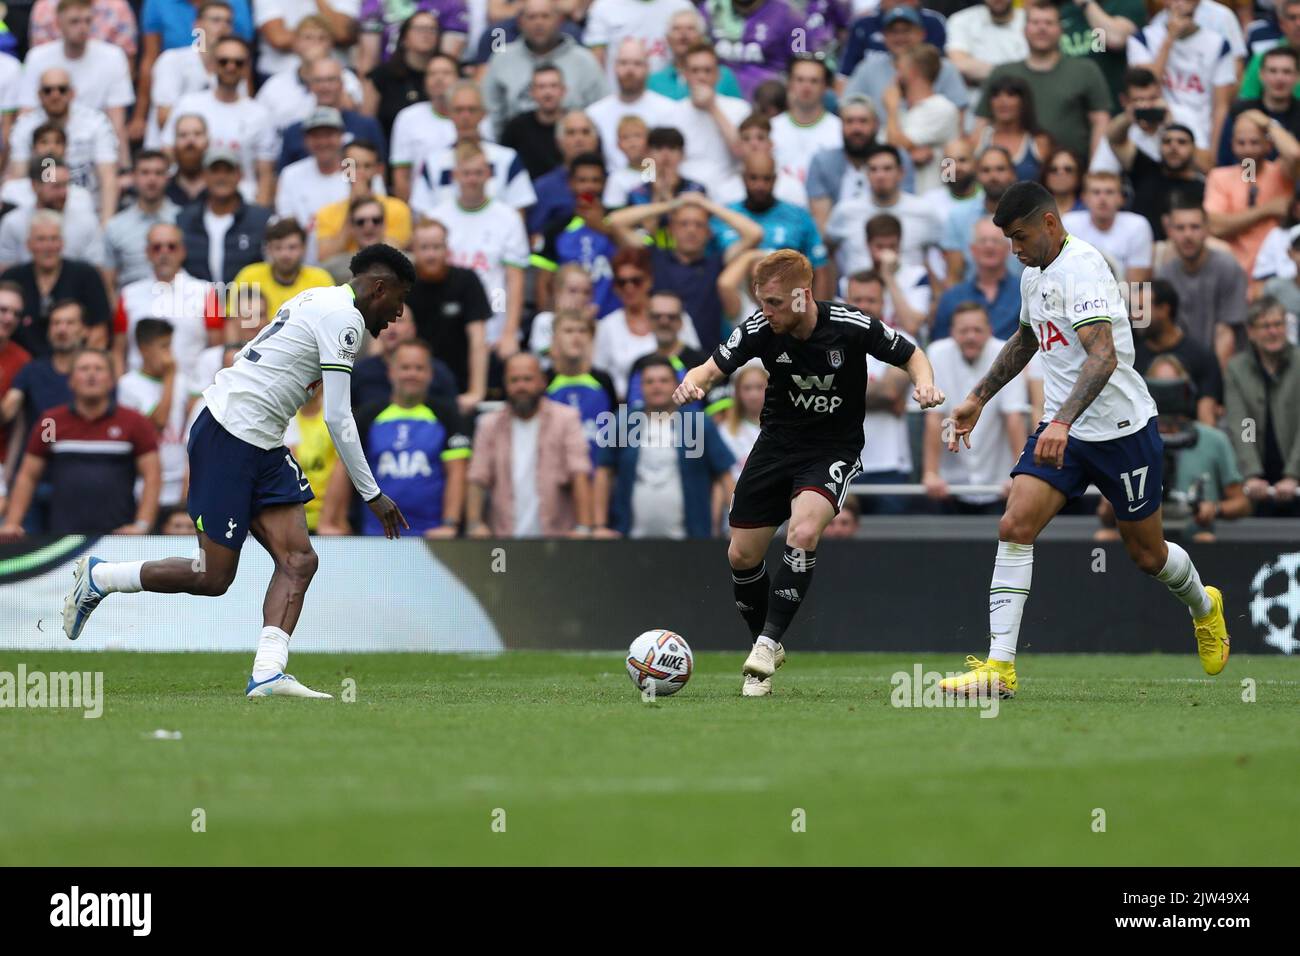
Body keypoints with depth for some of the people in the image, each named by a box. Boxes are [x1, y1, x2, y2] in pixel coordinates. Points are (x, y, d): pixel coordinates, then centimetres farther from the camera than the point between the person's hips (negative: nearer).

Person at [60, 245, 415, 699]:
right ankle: (98, 577, 12)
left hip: (261, 446, 10)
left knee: (299, 561, -3)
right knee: (213, 577, -4)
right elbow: (338, 418, -15)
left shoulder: (316, 300, 17)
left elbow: (246, 357, 22)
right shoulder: (343, 318, -12)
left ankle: (267, 675, -12)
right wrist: (372, 495, -11)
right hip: (231, 438, -10)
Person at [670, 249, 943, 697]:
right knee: (742, 555, 3)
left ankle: (768, 641, -21)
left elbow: (912, 356, -5)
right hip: (777, 442, 4)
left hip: (834, 448, -4)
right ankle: (765, 652, 25)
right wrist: (692, 383, -30)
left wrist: (924, 385, -26)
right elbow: (713, 368, -7)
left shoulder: (851, 327, -21)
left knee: (803, 533, -30)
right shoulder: (759, 329, -15)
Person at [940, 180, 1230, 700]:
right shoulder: (1034, 275, 7)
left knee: (1146, 554, 9)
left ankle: (1204, 607, 44)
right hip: (1061, 431, 7)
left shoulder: (1082, 268, -22)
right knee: (1014, 527, -14)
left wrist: (1063, 422, -46)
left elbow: (1103, 357, -34)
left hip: (1122, 429, -7)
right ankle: (999, 667, -17)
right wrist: (978, 398, 24)